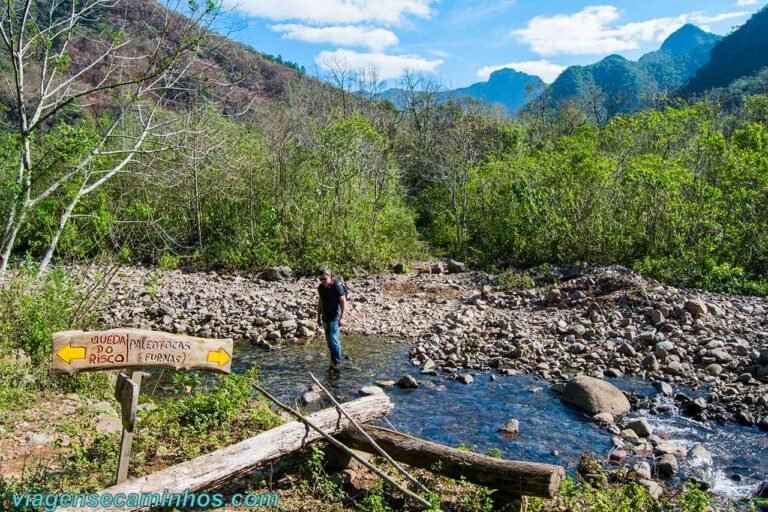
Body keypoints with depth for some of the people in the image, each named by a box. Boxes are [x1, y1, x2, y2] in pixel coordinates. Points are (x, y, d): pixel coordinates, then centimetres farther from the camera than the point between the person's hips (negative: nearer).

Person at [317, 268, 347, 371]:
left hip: (335, 317, -7)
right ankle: (333, 361, 23)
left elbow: (343, 302, -17)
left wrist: (342, 317, -24)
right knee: (329, 340, 11)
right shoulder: (320, 287, 6)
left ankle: (337, 362, -2)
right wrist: (319, 317, 19)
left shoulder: (337, 286, -15)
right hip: (325, 317, 7)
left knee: (334, 340, -12)